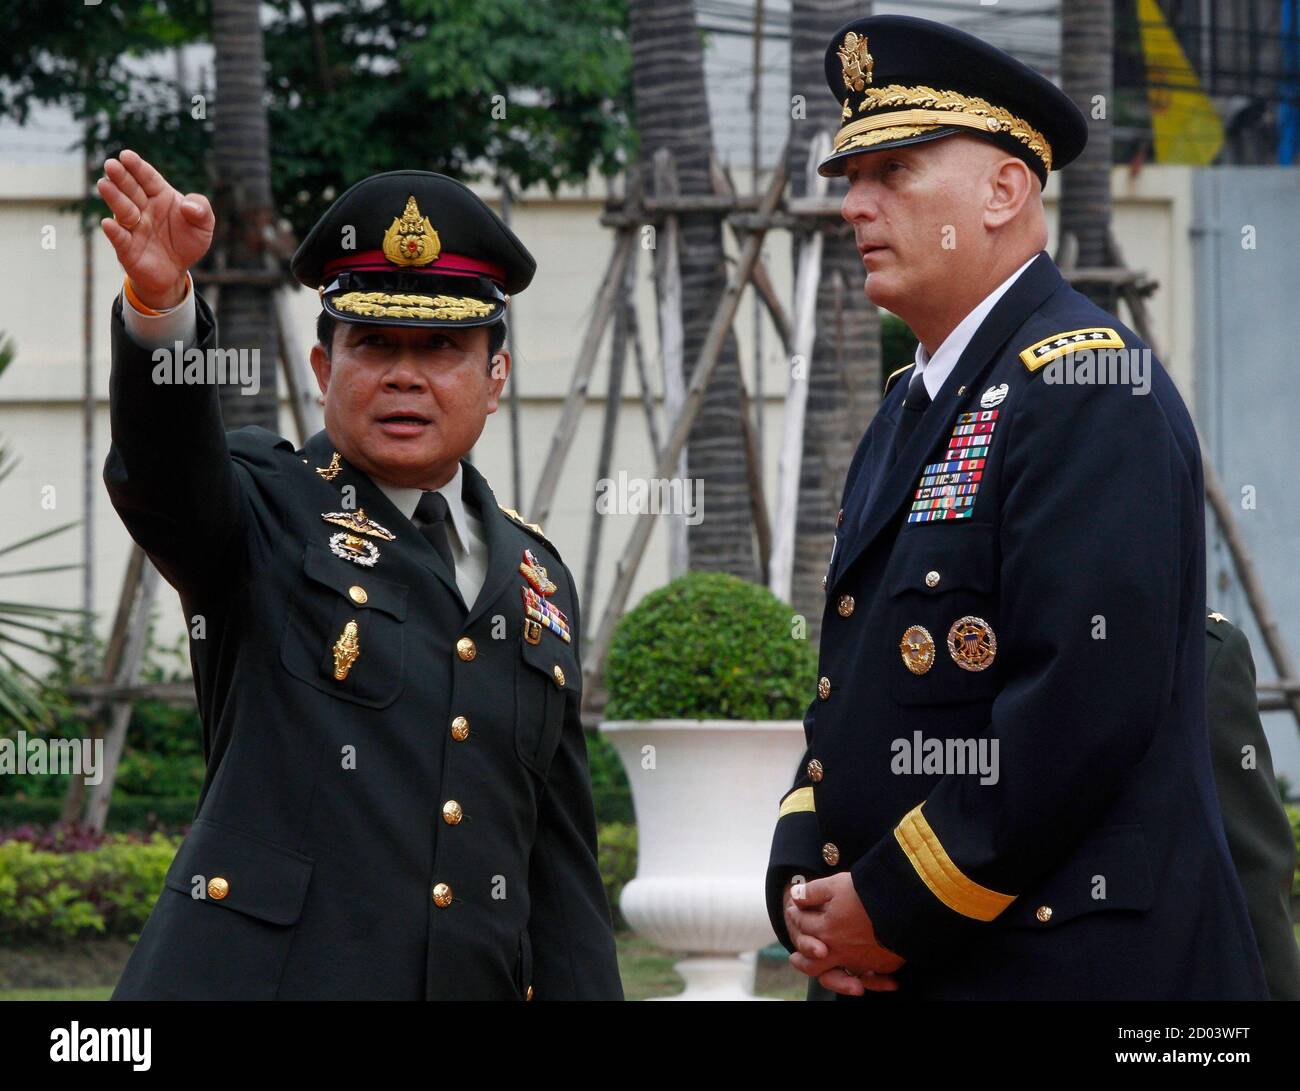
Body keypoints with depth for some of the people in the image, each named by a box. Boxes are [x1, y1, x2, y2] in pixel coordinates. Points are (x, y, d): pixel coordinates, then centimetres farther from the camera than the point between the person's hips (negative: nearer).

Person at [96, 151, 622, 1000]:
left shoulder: (537, 580, 18)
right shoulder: (268, 509, 5)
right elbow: (160, 470, -19)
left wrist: (586, 993, 10)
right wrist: (162, 302, -38)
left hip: (477, 981, 5)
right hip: (258, 973, -5)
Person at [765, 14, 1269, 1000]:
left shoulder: (1087, 387, -13)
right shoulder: (911, 411, 16)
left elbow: (1082, 705, -23)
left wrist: (894, 908, -17)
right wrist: (801, 884, 0)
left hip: (1072, 963, -9)